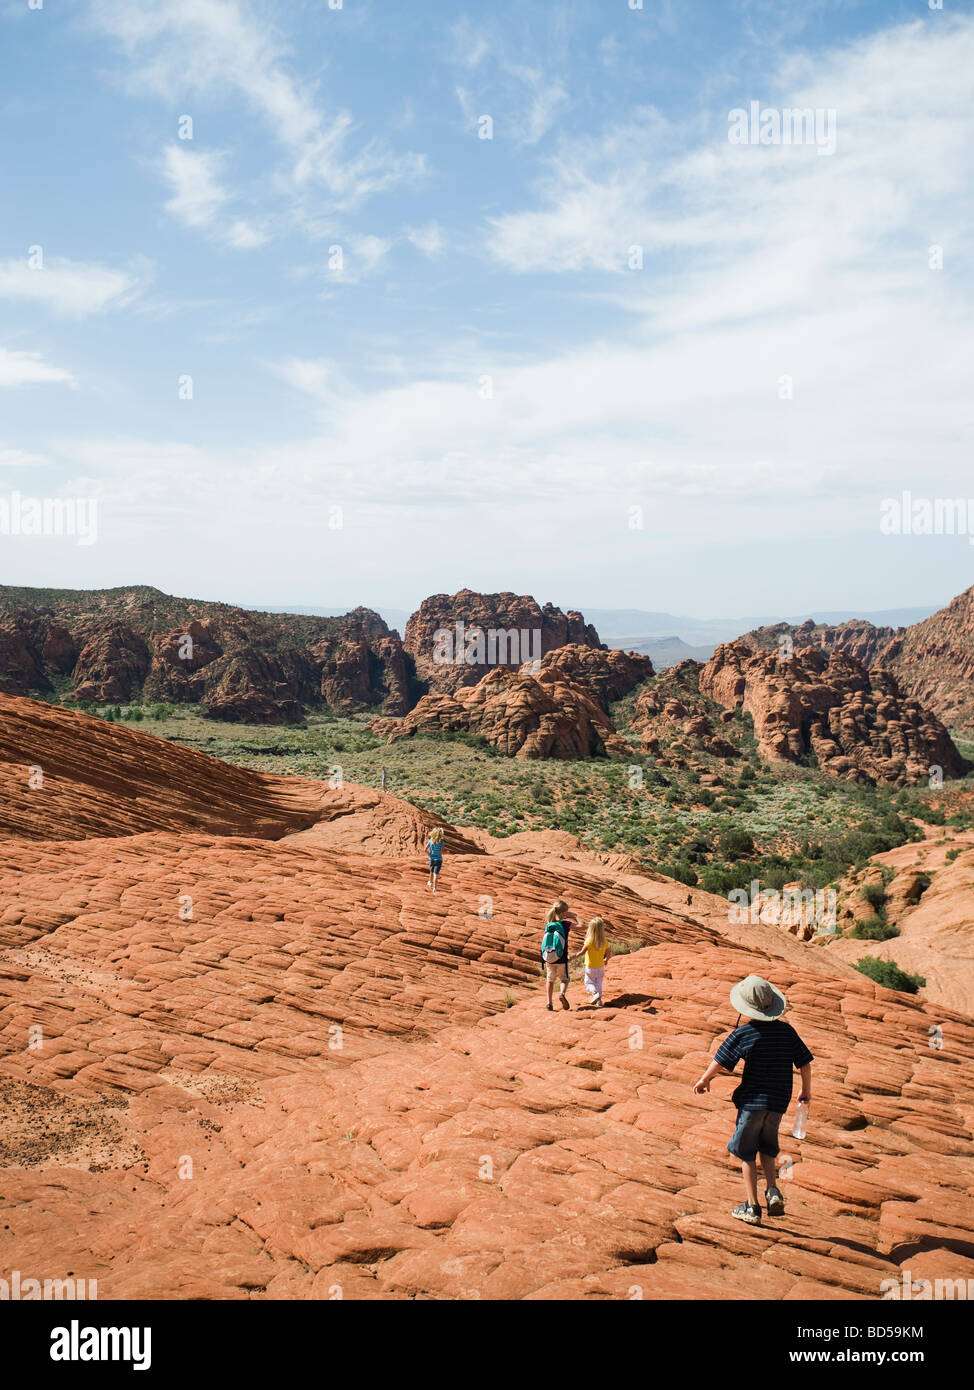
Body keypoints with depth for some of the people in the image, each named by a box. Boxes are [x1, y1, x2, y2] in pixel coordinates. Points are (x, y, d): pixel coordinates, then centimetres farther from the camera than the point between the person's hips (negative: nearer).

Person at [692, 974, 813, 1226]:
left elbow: (719, 1062, -8)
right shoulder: (787, 1031, 0)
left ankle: (752, 1207, 9)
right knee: (767, 1147, 24)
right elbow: (805, 1063, 5)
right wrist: (806, 1091, 20)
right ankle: (772, 1191, 6)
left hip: (752, 1100, -4)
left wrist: (704, 1080, 9)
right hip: (778, 1102, 4)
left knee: (746, 1152, 8)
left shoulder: (743, 1034, -11)